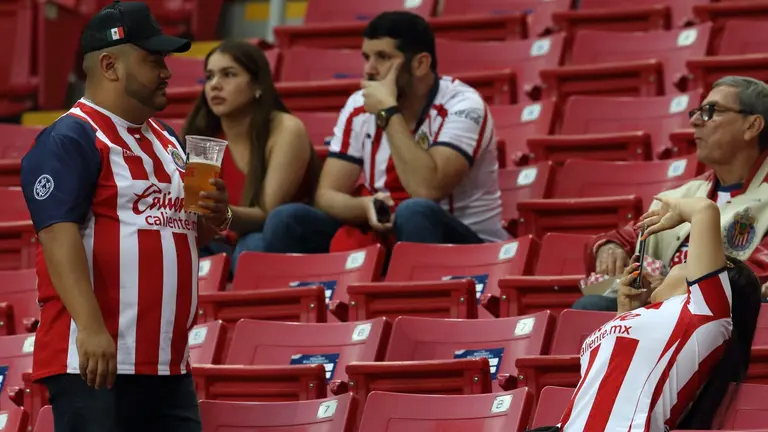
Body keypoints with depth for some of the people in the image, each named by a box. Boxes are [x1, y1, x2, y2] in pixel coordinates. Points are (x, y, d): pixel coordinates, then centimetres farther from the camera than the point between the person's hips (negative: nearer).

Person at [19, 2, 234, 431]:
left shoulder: (166, 140, 19)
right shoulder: (69, 141, -9)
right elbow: (59, 236, -19)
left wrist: (213, 219, 6)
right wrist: (90, 328, -30)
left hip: (168, 363, 9)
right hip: (95, 363, -9)